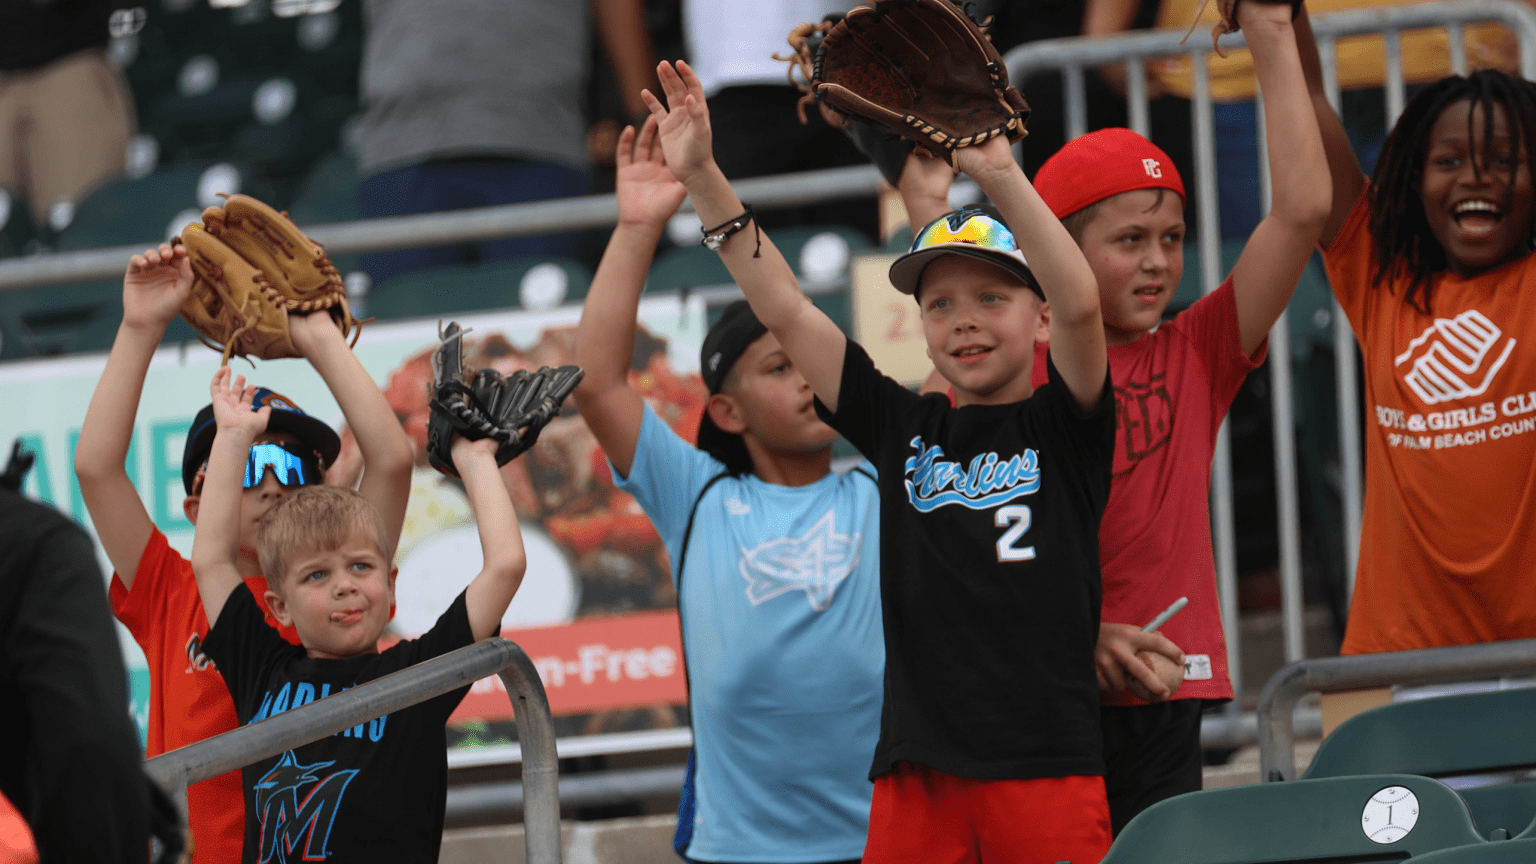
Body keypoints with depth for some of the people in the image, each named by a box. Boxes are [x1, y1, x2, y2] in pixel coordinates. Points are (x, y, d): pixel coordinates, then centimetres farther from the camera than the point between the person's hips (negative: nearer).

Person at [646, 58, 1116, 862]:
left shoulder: (1061, 427, 4)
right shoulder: (905, 428, 15)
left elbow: (1079, 305, -14)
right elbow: (785, 310, 14)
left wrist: (1000, 175, -24)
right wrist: (702, 178, 8)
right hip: (916, 773, 4)